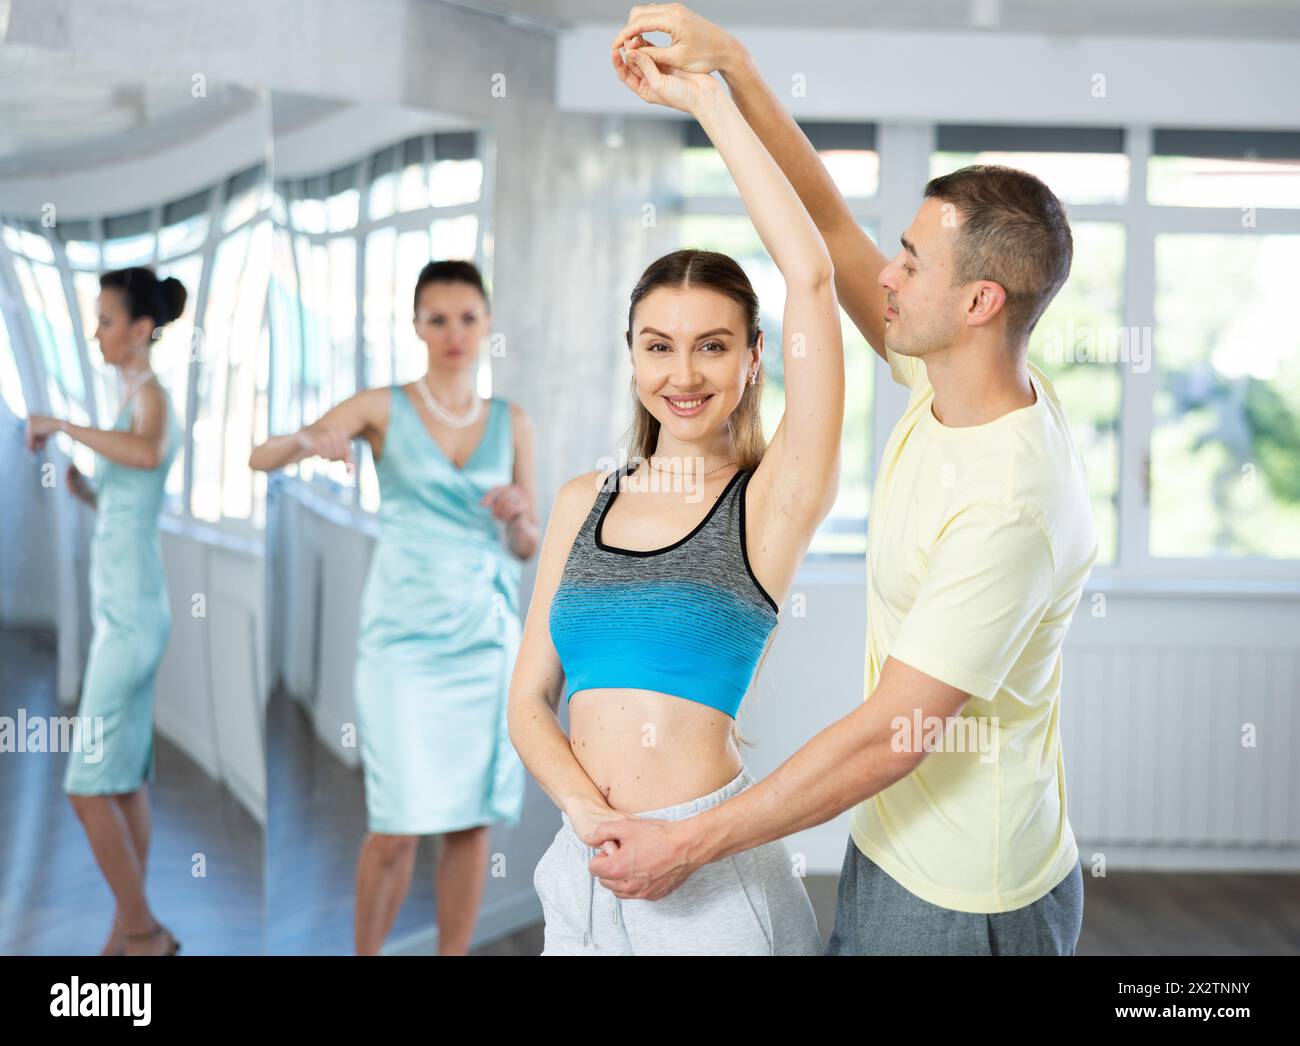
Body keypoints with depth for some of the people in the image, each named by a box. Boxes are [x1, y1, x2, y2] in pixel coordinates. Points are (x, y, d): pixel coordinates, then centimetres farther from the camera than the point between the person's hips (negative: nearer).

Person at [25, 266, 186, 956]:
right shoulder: (131, 398, 16)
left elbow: (149, 453, -37)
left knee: (89, 785, -7)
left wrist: (61, 424, -27)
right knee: (126, 782, 11)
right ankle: (128, 932, 17)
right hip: (120, 612, 9)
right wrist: (75, 482, 6)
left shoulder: (151, 394, -11)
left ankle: (143, 931, 2)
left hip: (131, 614, -9)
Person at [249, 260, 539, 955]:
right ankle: (365, 956, 17)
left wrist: (518, 519, -9)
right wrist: (309, 440, -28)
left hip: (486, 636, 3)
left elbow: (527, 547, 13)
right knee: (397, 827, -4)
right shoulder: (383, 407, 0)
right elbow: (260, 458, -7)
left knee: (472, 820, 4)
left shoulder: (511, 422, 9)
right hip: (403, 637, -3)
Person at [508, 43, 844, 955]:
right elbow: (530, 699, 7)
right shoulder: (582, 502, 8)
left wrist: (708, 98, -10)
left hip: (711, 864, -4)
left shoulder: (774, 501, -6)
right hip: (583, 860, 4)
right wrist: (595, 821, -11)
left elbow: (811, 275, -16)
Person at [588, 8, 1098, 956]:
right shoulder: (956, 386, -4)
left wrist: (688, 846, -22)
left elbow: (892, 737, -28)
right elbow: (825, 223, 4)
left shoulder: (1008, 505, -30)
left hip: (963, 907, -8)